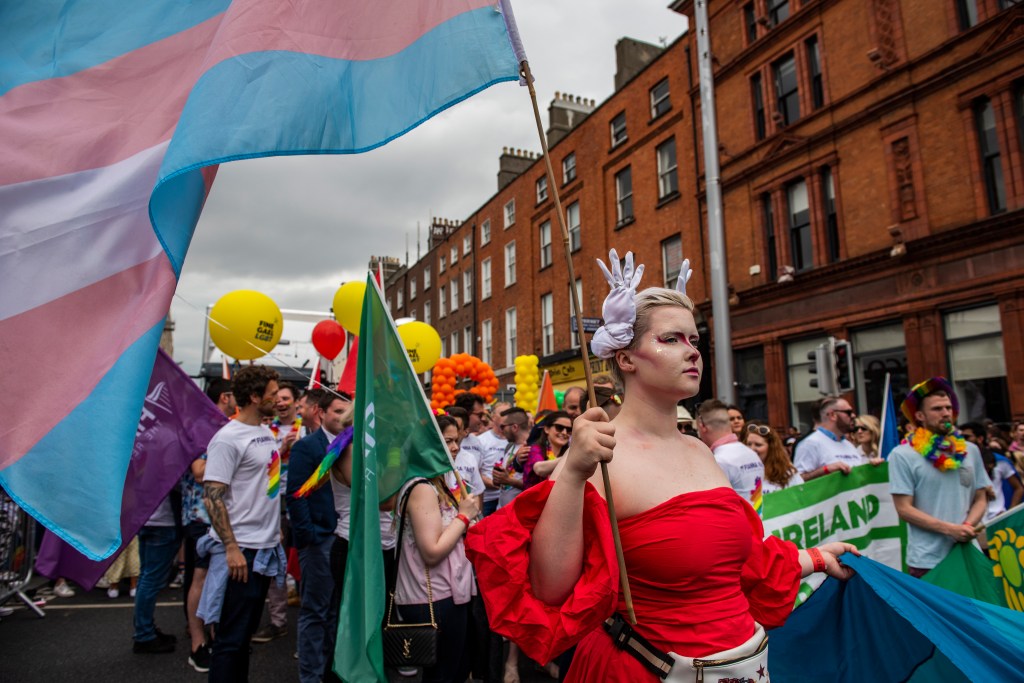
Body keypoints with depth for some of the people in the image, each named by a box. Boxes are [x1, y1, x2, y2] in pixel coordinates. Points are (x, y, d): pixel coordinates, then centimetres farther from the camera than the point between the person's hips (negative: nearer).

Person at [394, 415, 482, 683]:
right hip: (433, 601, -10)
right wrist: (464, 516, -16)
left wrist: (467, 517, 1)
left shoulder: (438, 484, 11)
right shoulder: (422, 488, -20)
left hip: (445, 595, 10)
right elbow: (432, 552, -25)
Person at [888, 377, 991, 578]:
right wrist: (950, 529, -18)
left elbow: (980, 499, 11)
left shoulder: (970, 450, 8)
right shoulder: (902, 455, -7)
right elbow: (904, 509, -10)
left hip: (968, 553, 4)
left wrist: (968, 525, -8)